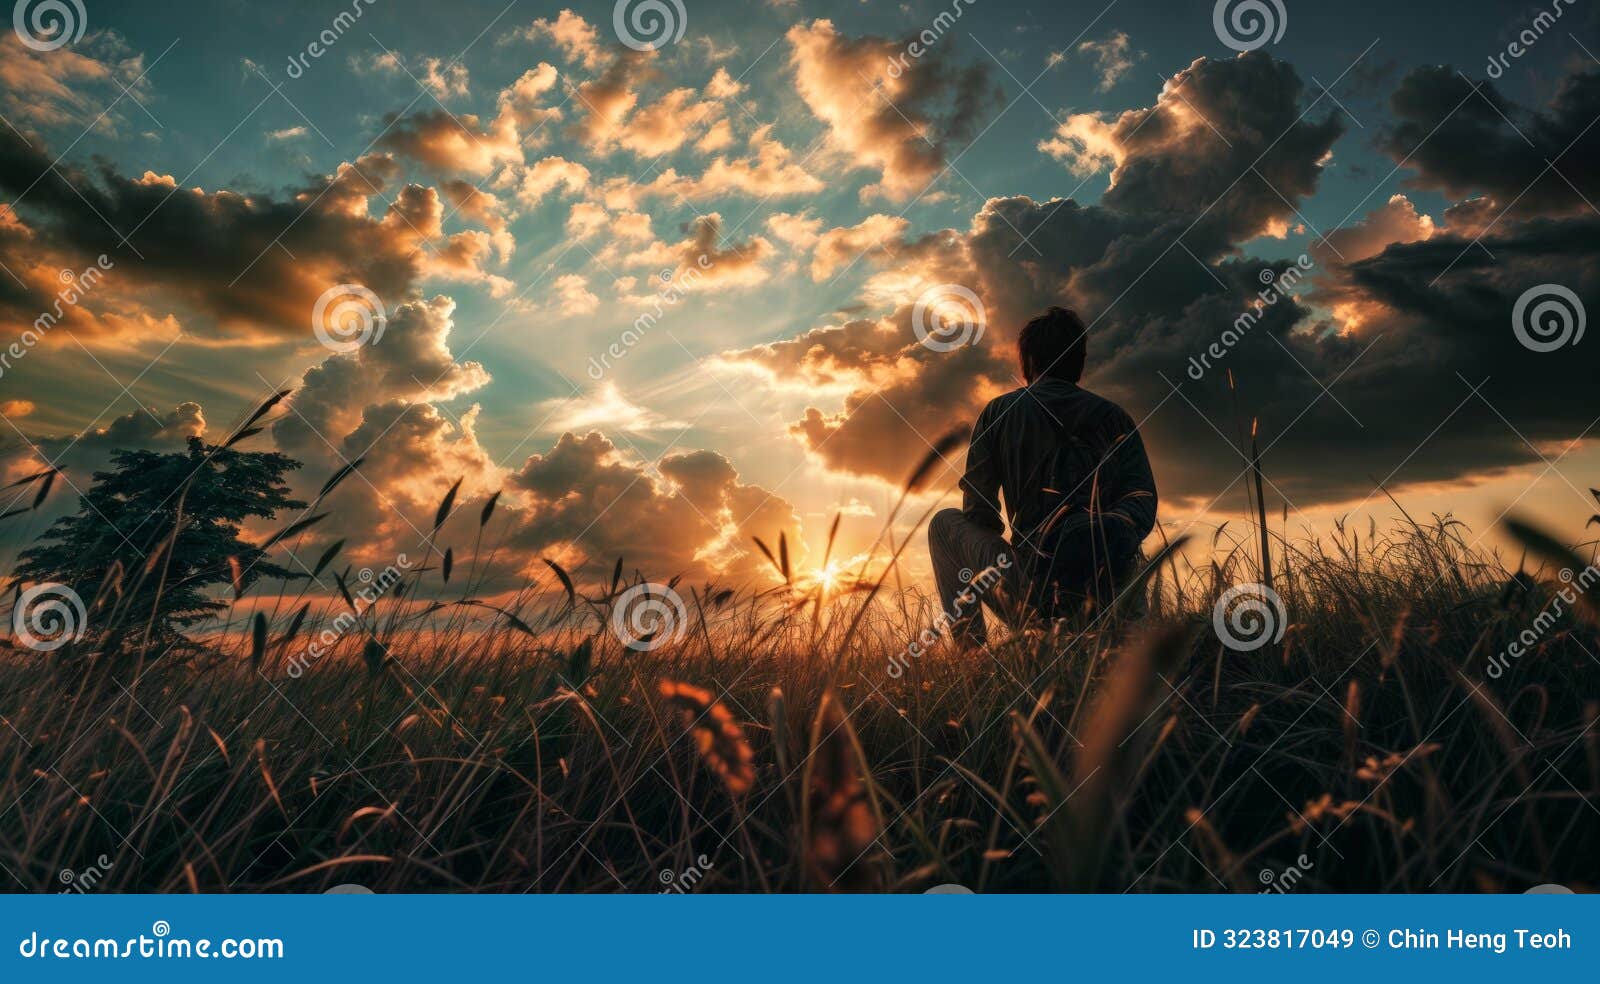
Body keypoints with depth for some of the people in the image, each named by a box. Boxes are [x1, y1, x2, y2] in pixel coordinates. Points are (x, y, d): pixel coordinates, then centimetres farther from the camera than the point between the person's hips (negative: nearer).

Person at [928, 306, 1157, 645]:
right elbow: (1143, 503, 1)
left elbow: (977, 512, 6)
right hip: (1111, 598, 3)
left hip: (1034, 593, -3)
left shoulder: (999, 412, 7)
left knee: (945, 522, 21)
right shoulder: (1116, 417, 12)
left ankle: (970, 648, 10)